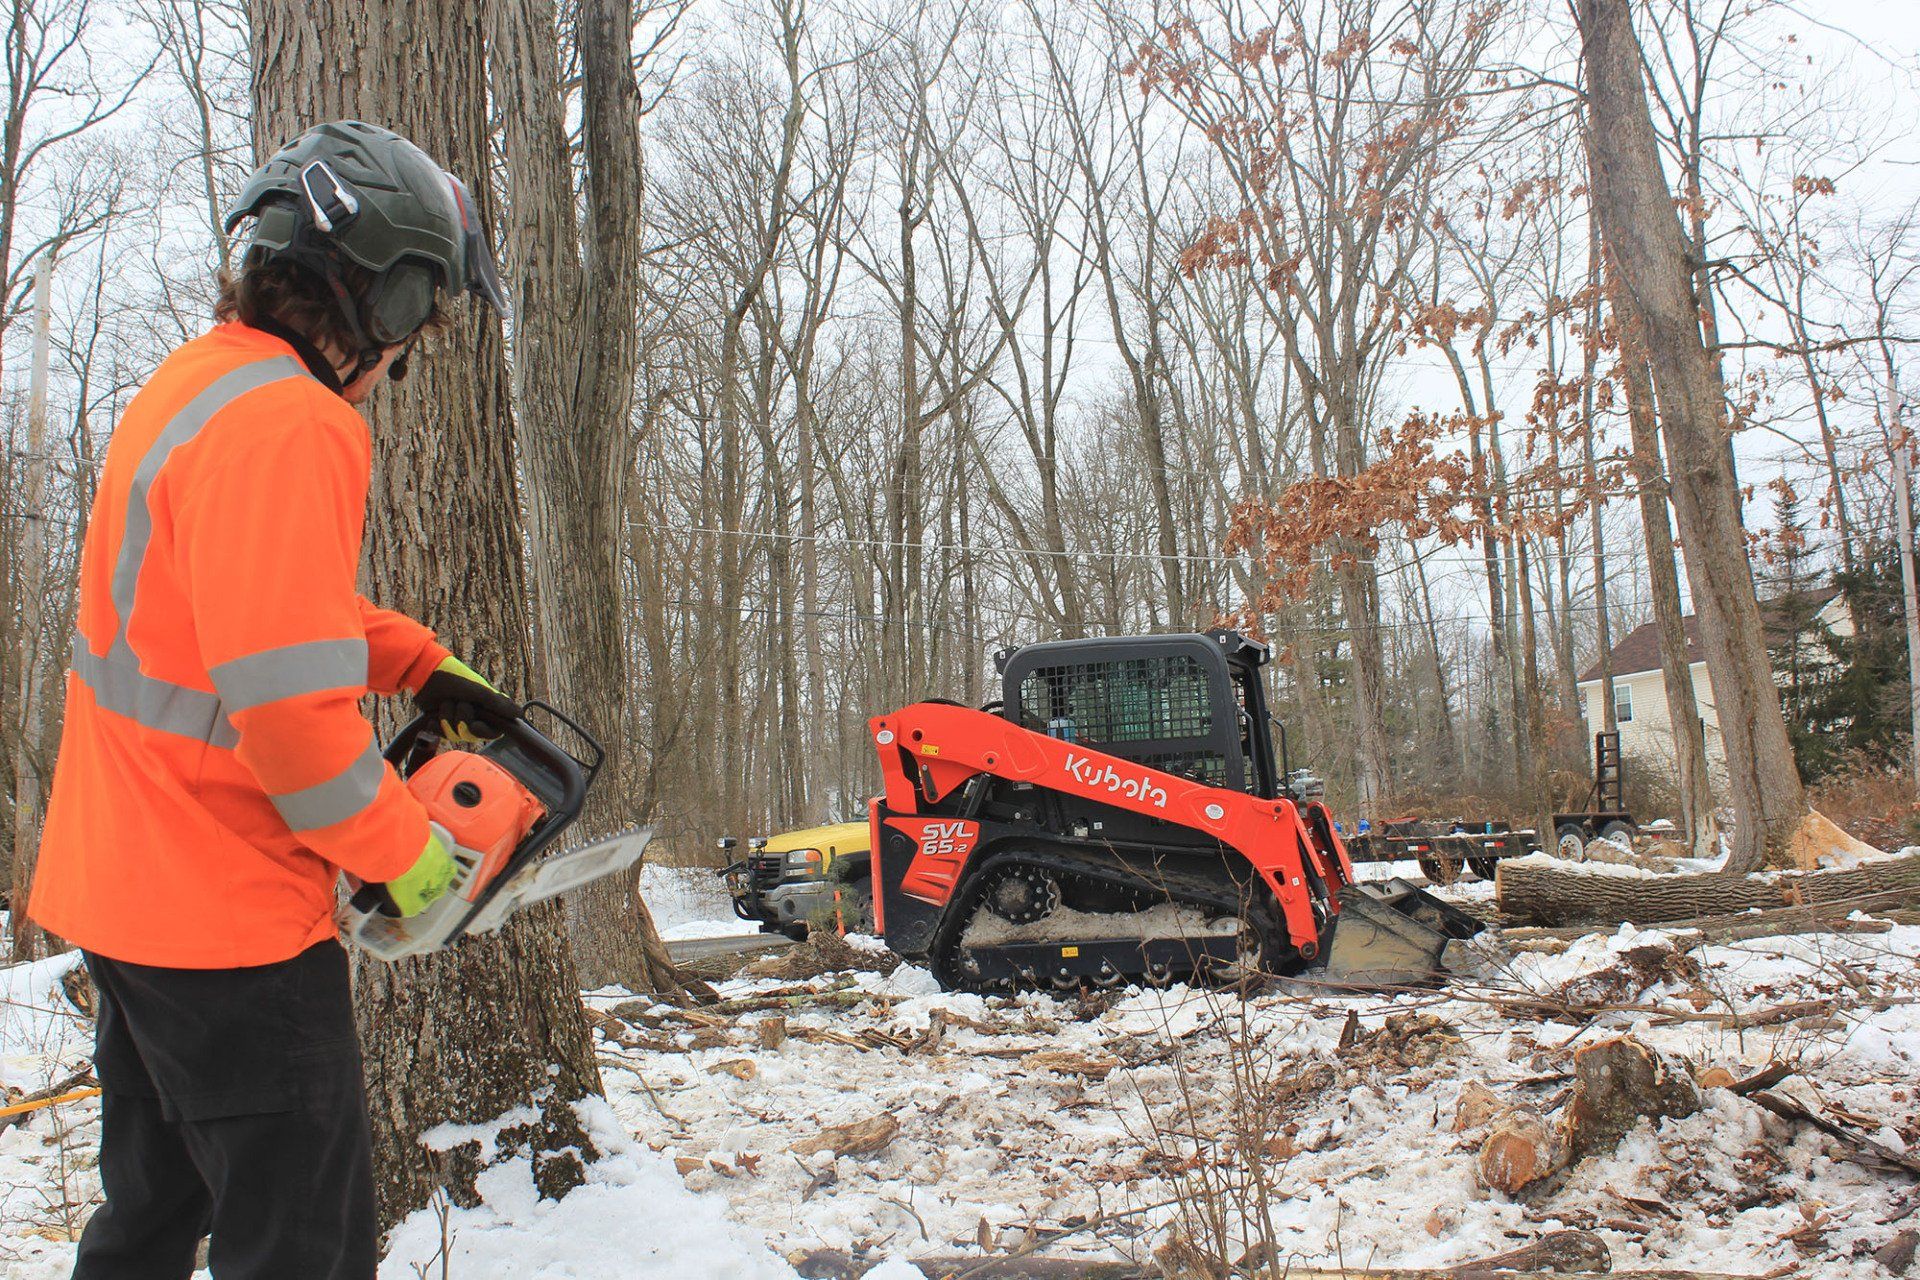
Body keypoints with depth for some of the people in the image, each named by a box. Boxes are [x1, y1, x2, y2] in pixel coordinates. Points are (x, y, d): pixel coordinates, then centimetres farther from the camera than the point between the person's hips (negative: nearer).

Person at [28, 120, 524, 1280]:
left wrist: (421, 663, 14)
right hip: (230, 916, -10)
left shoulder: (197, 380, 10)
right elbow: (289, 701, -28)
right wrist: (405, 850, -13)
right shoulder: (288, 424, -22)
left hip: (123, 886, 10)